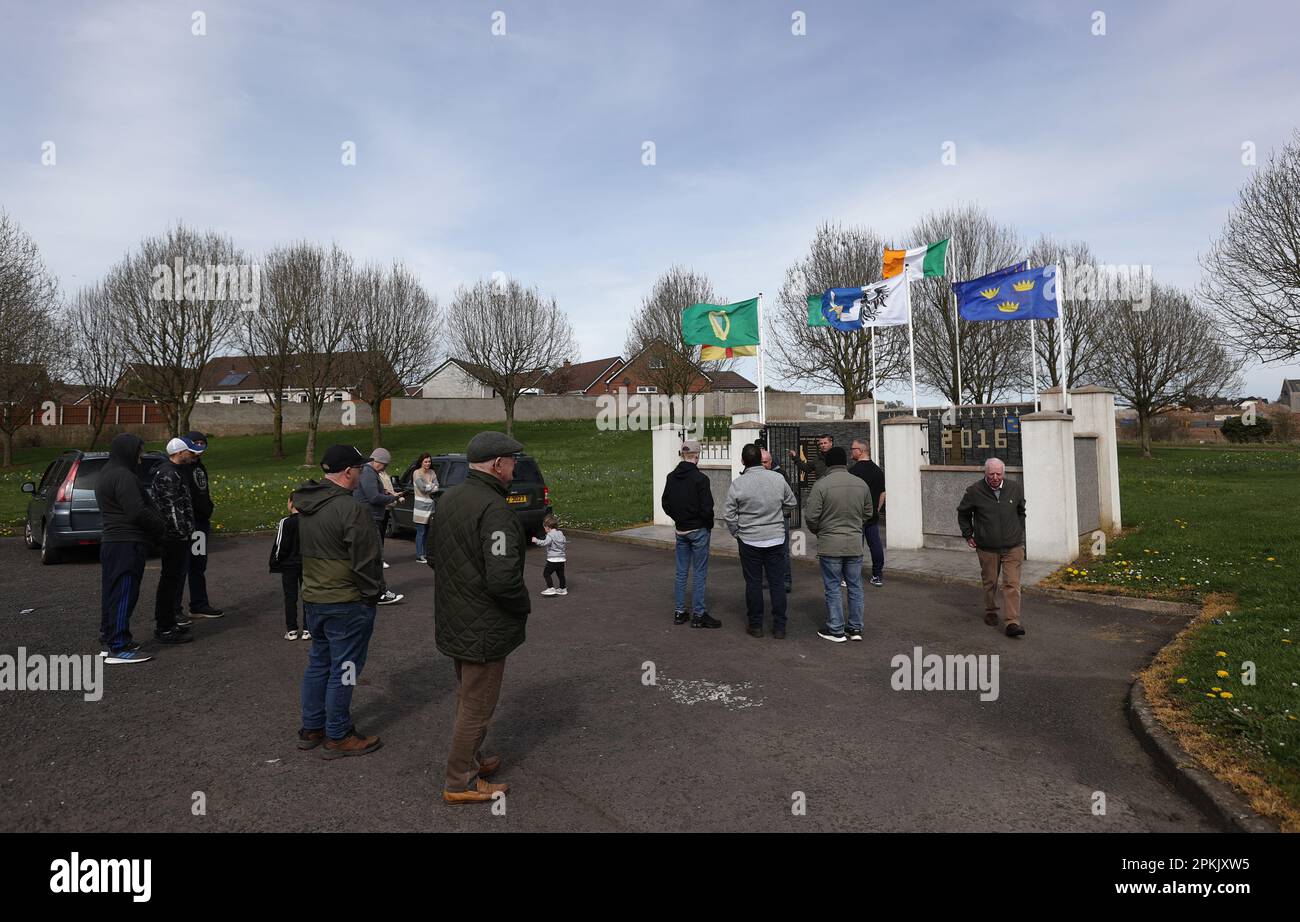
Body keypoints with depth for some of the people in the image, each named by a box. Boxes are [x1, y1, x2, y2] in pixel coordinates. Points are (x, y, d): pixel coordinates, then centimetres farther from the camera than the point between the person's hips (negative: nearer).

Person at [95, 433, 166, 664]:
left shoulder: (107, 474, 18)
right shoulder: (123, 476, -16)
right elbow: (137, 512, -23)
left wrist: (155, 525, 10)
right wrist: (159, 526, -7)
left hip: (111, 542, 11)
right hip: (127, 544, -11)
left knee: (112, 592, 16)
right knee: (124, 593, -7)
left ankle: (109, 640, 24)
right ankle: (119, 648, -5)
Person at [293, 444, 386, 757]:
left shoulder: (305, 505, 7)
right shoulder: (350, 509, -23)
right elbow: (365, 561, -20)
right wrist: (373, 594, -6)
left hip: (312, 598, 9)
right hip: (347, 604, -9)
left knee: (318, 662, 20)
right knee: (343, 669, 3)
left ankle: (311, 728, 31)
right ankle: (338, 737, 14)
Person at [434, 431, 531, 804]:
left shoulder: (448, 499, 5)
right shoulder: (494, 509, -26)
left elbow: (436, 558, 16)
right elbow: (503, 578, -32)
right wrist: (525, 603, -13)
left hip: (455, 620, 9)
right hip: (484, 628, -9)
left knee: (466, 699, 25)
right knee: (477, 707, 7)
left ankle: (472, 760, 41)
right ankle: (459, 783, 20)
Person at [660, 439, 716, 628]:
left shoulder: (671, 477, 2)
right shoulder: (700, 478, -17)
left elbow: (665, 503, 8)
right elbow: (706, 507, -18)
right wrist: (709, 524, -1)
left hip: (680, 530, 6)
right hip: (698, 530, -6)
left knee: (681, 573, 13)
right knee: (699, 574, 1)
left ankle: (679, 612, 18)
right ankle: (698, 615, 6)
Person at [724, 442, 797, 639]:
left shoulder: (737, 484, -11)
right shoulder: (778, 478, -5)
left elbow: (728, 515, -7)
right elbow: (791, 503, 8)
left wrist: (736, 532, 9)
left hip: (749, 541, -1)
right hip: (776, 539, 2)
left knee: (753, 583, 9)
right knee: (777, 583, 8)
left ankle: (755, 625, 16)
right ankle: (779, 627, 13)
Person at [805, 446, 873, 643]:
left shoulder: (821, 484, -13)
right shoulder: (861, 484, 2)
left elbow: (811, 516, -12)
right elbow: (867, 514, 12)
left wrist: (817, 531, 8)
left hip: (830, 545, -4)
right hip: (855, 544, 4)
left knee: (833, 588, 5)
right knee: (855, 587, 13)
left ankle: (836, 630, 11)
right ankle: (855, 628, 21)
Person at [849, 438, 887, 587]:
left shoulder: (854, 470, -15)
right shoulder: (878, 470, 7)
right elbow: (882, 494, 12)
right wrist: (876, 510, 18)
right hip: (873, 516, 6)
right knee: (875, 544, 8)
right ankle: (878, 576, 13)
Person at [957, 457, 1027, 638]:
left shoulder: (1015, 489, 0)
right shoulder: (974, 491, -8)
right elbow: (963, 513, 9)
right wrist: (968, 535, 8)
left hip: (1012, 547, 1)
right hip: (987, 548, -1)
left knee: (1012, 584, -6)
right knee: (990, 583, 12)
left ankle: (1012, 623, -6)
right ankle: (990, 613, 33)